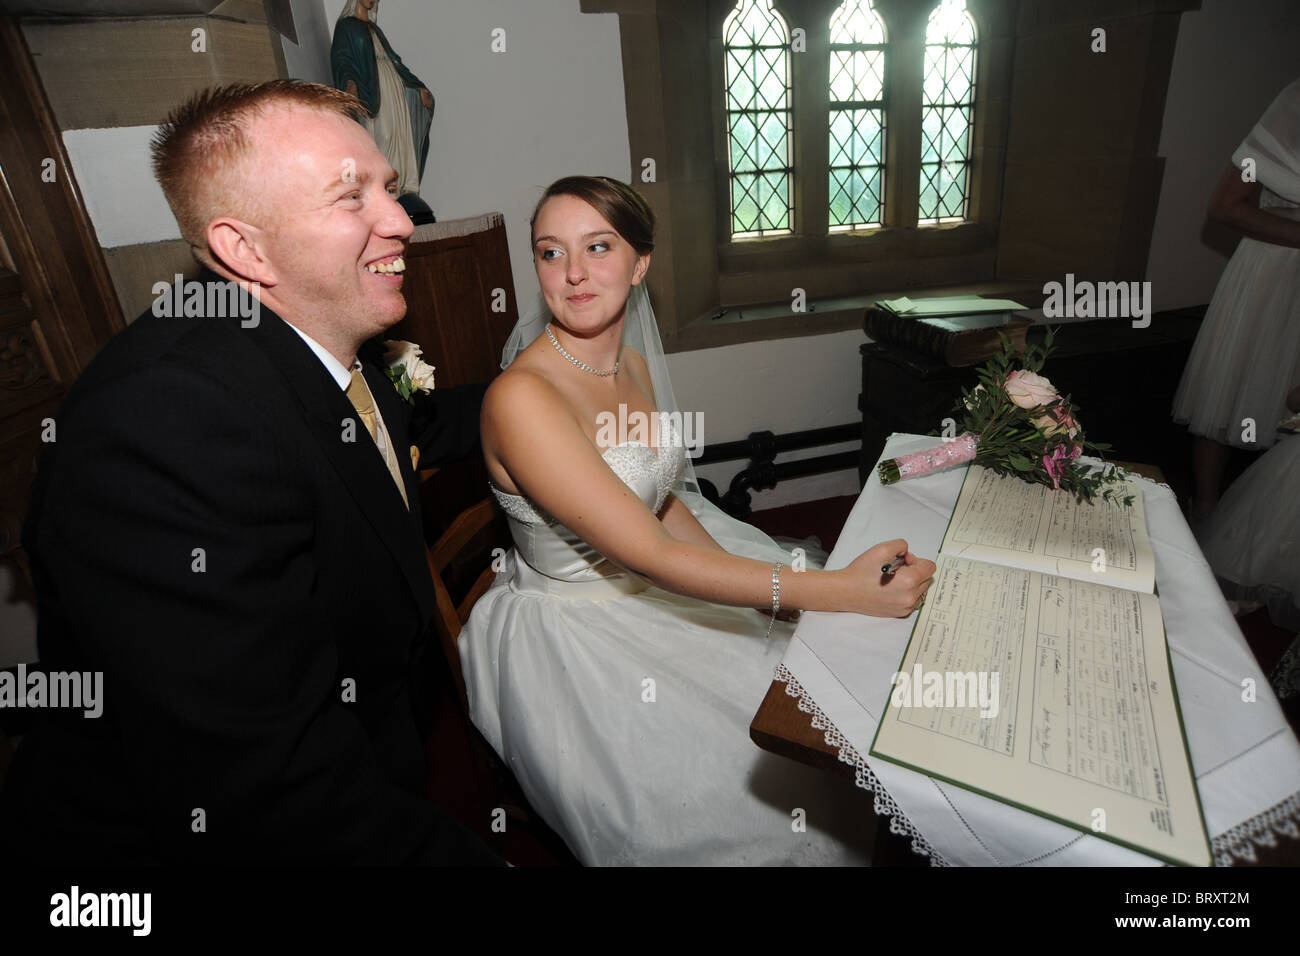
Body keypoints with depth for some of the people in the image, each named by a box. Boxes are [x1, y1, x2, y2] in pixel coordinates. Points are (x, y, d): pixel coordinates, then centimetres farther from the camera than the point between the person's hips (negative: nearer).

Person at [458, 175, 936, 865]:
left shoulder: (635, 363, -2)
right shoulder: (520, 398, -27)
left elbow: (662, 503, 8)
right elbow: (648, 554, -30)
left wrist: (750, 584, -6)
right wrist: (842, 591, -32)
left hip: (652, 596, 7)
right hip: (573, 636, -7)